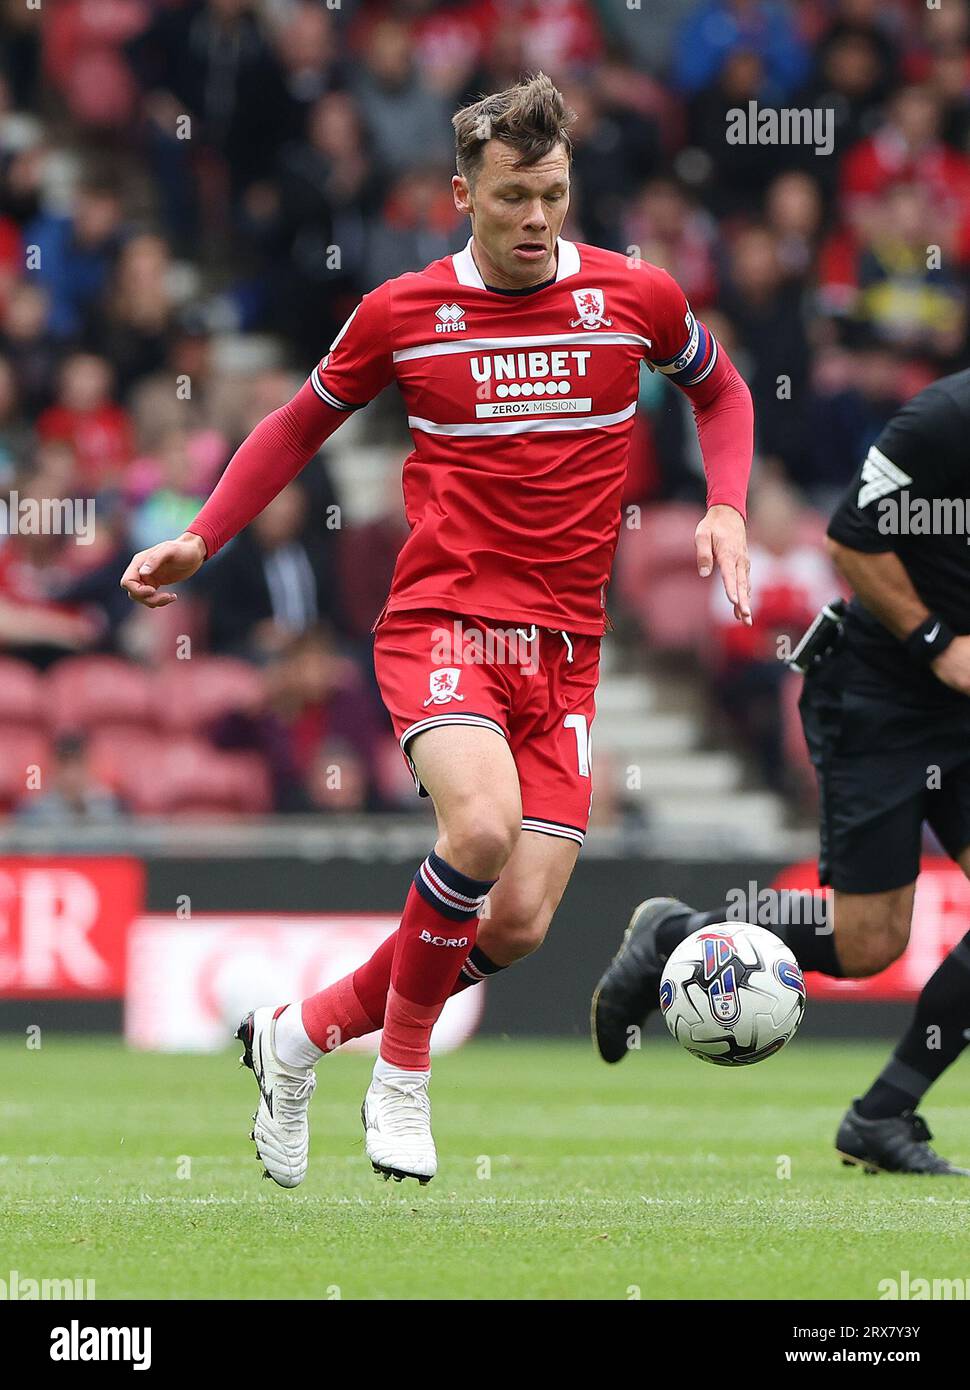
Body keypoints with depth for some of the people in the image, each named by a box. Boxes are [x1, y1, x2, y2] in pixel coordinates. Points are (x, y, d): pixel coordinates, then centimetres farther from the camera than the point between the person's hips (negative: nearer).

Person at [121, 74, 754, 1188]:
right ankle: (403, 1070, -7)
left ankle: (301, 1034, 17)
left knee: (518, 924, -7)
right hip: (442, 621, -3)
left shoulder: (633, 297, 3)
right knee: (482, 827, -32)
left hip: (565, 645, 3)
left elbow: (720, 390, 23)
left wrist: (726, 509, 6)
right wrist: (201, 538, 9)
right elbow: (302, 424, 18)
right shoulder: (402, 312, 1)